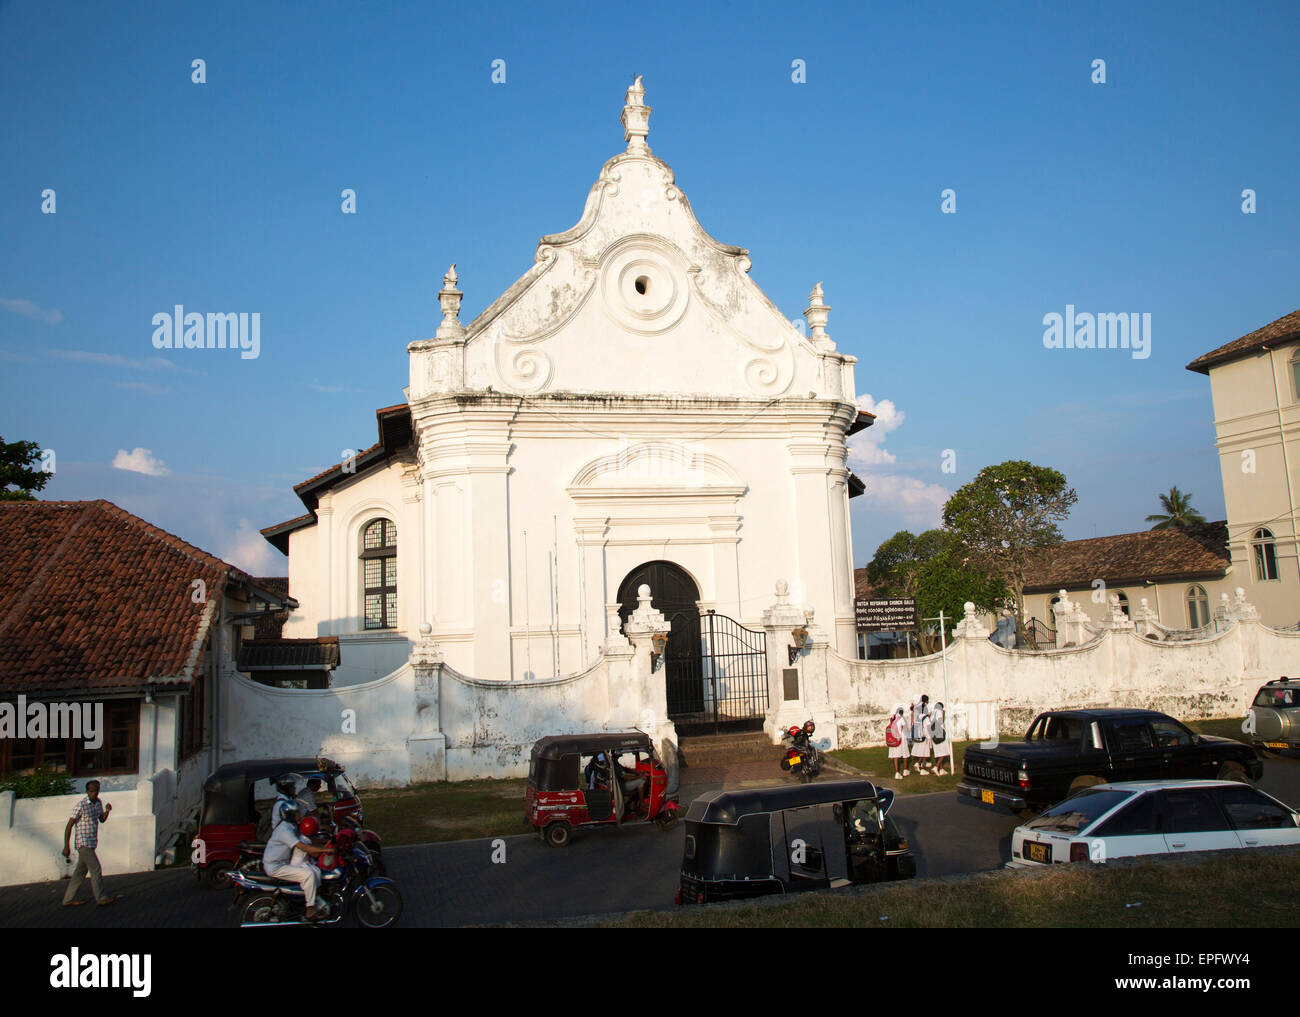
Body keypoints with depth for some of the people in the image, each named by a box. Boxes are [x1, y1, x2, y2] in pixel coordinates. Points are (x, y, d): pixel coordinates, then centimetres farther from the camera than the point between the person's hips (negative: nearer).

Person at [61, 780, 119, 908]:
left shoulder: (98, 802, 8)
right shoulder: (81, 806, -14)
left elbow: (102, 820, 19)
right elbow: (69, 826, -12)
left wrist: (107, 811, -3)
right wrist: (66, 846, -13)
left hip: (92, 844, 8)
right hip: (83, 843, -8)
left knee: (80, 872, 11)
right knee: (96, 869, -9)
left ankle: (68, 899, 18)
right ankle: (100, 898, -5)